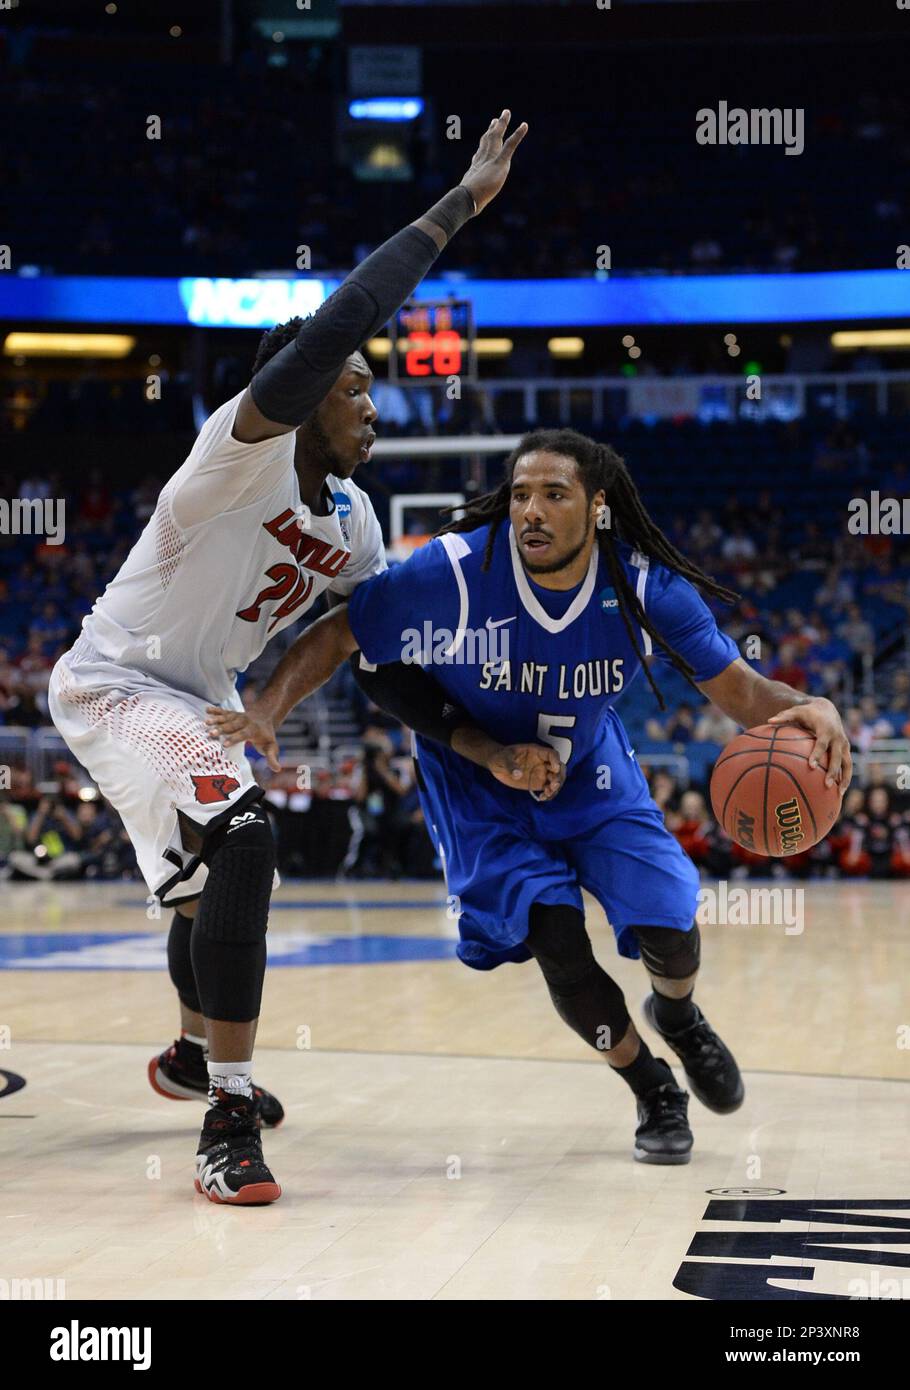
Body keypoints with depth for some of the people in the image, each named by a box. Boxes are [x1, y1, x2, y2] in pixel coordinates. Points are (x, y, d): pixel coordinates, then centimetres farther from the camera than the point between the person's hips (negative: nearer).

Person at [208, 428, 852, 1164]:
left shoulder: (644, 586, -22)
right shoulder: (455, 571, -29)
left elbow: (739, 689, -14)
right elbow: (333, 636, -18)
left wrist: (810, 708, -37)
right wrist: (266, 713, -34)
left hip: (592, 777, 2)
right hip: (483, 791, -2)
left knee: (665, 925, -14)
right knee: (556, 942, -19)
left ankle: (678, 1015, 28)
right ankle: (654, 1094, 10)